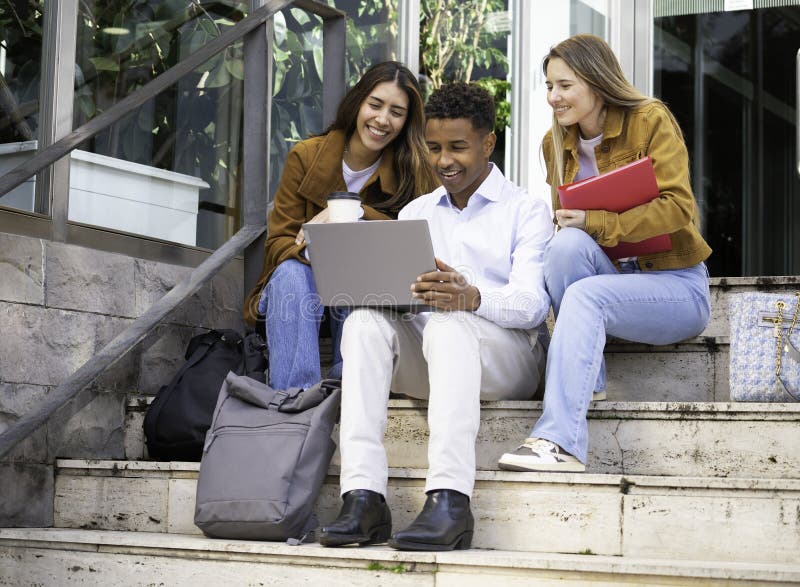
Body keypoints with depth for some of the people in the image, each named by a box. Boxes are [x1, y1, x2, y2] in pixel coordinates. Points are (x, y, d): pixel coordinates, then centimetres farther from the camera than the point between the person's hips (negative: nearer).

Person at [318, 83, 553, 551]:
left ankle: (450, 501, -49)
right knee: (365, 322, -27)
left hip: (506, 357, -4)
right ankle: (363, 499, -40)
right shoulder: (415, 213, 23)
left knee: (448, 324, -36)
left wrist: (471, 298, -30)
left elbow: (533, 304, -9)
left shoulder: (526, 210, 7)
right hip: (421, 356, 4)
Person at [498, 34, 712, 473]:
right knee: (566, 245, -29)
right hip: (611, 276, 5)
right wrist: (569, 232, -12)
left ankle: (561, 440, -44)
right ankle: (586, 384, -24)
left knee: (585, 295, -35)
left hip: (674, 283, -5)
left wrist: (592, 223, -26)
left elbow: (677, 208, -18)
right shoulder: (555, 143, 9)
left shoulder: (651, 120, -7)